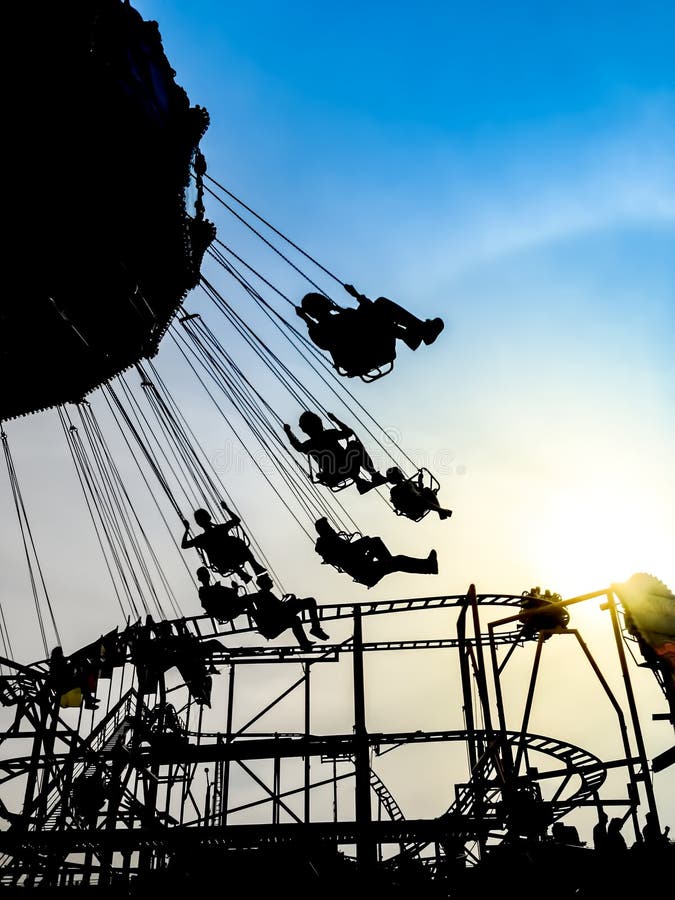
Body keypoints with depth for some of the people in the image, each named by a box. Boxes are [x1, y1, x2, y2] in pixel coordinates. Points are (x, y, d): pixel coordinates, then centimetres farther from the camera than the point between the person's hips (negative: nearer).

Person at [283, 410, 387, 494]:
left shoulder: (308, 446, -9)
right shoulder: (330, 434, -17)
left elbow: (298, 446, 17)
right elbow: (349, 432, 0)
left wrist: (288, 432, 30)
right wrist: (335, 419, 8)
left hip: (333, 480, 3)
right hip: (350, 469, -3)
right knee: (356, 445, 22)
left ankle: (360, 482, 39)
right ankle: (375, 476, 20)